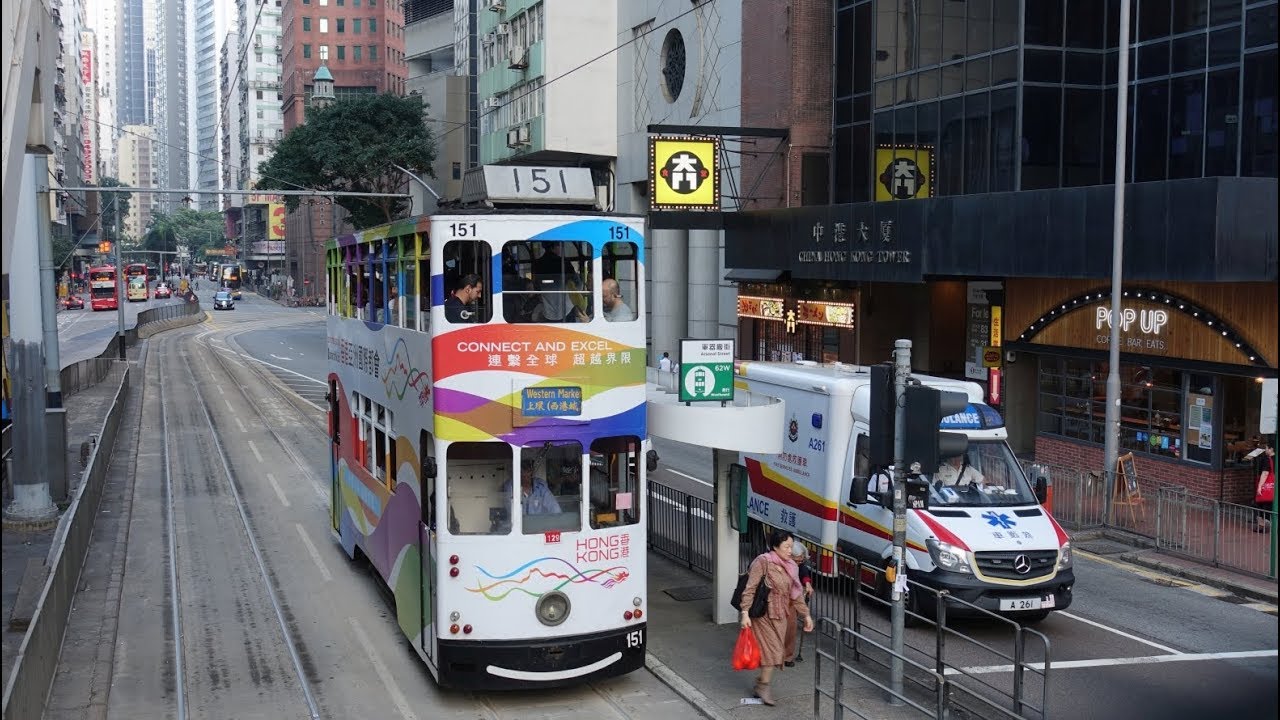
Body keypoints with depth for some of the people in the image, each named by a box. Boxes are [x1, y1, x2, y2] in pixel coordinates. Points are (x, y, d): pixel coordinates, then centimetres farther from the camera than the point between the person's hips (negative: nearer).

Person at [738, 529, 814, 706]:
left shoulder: (790, 567, 8)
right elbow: (750, 589, -15)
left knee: (777, 650, 6)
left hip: (781, 615, 6)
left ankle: (762, 685, 17)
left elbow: (796, 594, 16)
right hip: (763, 614, -6)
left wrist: (806, 615, 13)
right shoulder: (762, 562, -13)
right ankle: (763, 686, 0)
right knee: (772, 650, -10)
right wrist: (745, 613, -22)